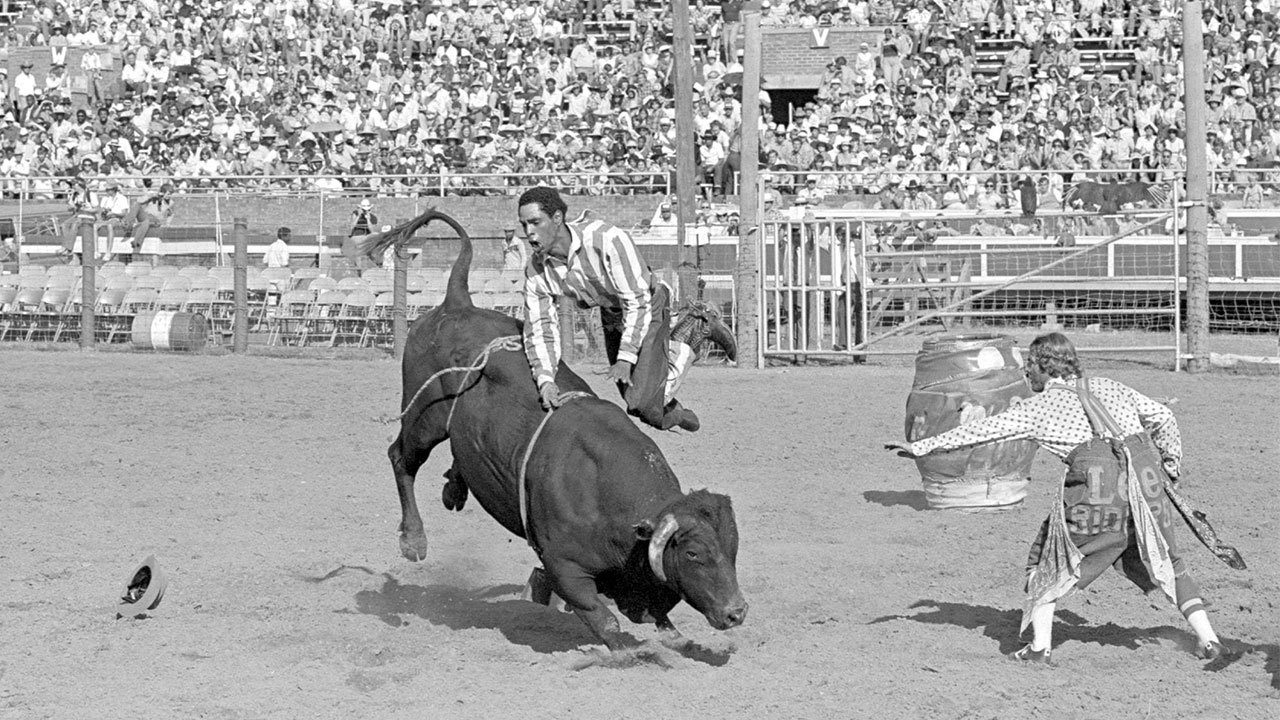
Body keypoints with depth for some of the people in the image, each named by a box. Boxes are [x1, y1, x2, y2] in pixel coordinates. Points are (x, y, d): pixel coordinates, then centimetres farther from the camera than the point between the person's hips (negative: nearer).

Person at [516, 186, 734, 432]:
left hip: (648, 308, -5)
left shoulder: (608, 239, -36)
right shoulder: (536, 273, -20)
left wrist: (625, 358, -33)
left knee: (643, 401, -15)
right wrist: (545, 381, -35)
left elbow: (637, 302, -30)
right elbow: (539, 330, -18)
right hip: (612, 317, 5)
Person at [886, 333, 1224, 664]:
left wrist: (921, 447, 15)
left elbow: (982, 430, 10)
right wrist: (1171, 463, 38)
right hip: (1148, 481, 5)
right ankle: (1207, 638, 11)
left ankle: (1039, 646, 4)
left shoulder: (1040, 406, 10)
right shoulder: (1108, 387, 24)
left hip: (1098, 490, -5)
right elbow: (1162, 416, 26)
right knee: (1168, 563, 20)